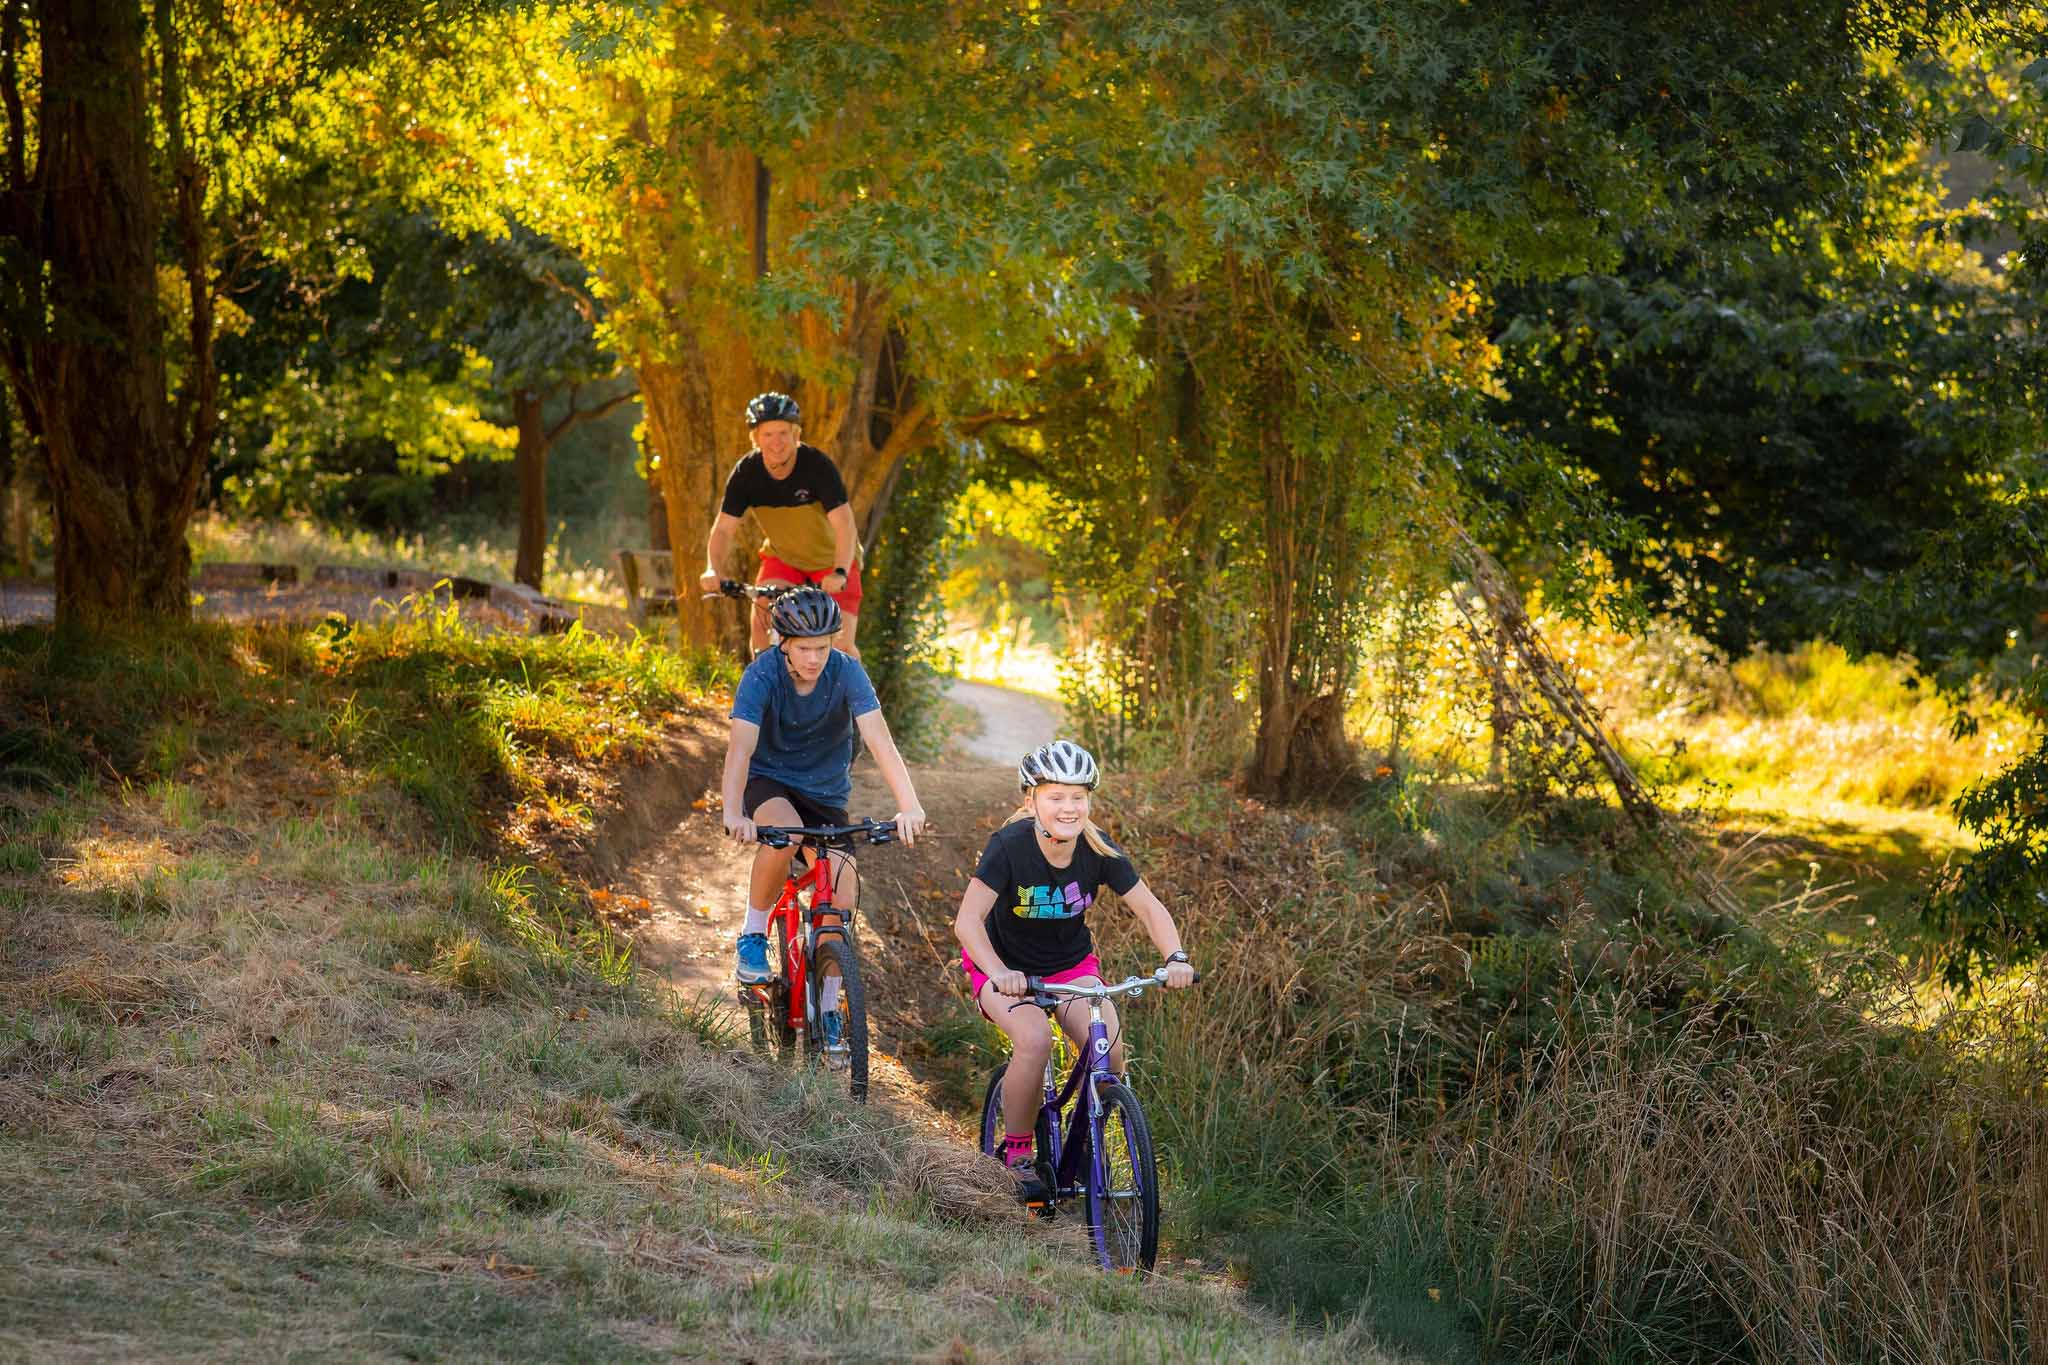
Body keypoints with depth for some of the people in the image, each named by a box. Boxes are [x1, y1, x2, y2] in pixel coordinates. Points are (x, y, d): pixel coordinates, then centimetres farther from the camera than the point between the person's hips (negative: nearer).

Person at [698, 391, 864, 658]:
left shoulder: (817, 465, -28)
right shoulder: (746, 472, -18)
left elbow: (844, 524, -35)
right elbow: (724, 528, -19)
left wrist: (840, 573, -51)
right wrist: (713, 570, -38)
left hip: (831, 559, -3)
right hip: (782, 556, 3)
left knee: (841, 645, -13)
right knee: (761, 616, -22)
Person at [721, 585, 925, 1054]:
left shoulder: (847, 674, -20)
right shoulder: (762, 675, -22)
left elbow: (880, 741, -30)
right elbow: (740, 748, -33)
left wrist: (910, 806, -45)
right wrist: (733, 814, -51)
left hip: (826, 793, 2)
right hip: (770, 783, -2)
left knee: (841, 899, -13)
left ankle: (827, 1008, 7)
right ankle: (753, 935, -14)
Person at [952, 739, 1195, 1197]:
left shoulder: (1099, 850, -16)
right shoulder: (1010, 846, -25)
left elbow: (1150, 909, -10)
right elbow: (968, 921, -30)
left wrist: (1175, 958, -28)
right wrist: (999, 972, -46)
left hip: (1071, 963, 3)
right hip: (1004, 966, -3)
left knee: (1109, 1047, -22)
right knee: (1035, 1039, -32)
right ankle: (1016, 1152, -11)